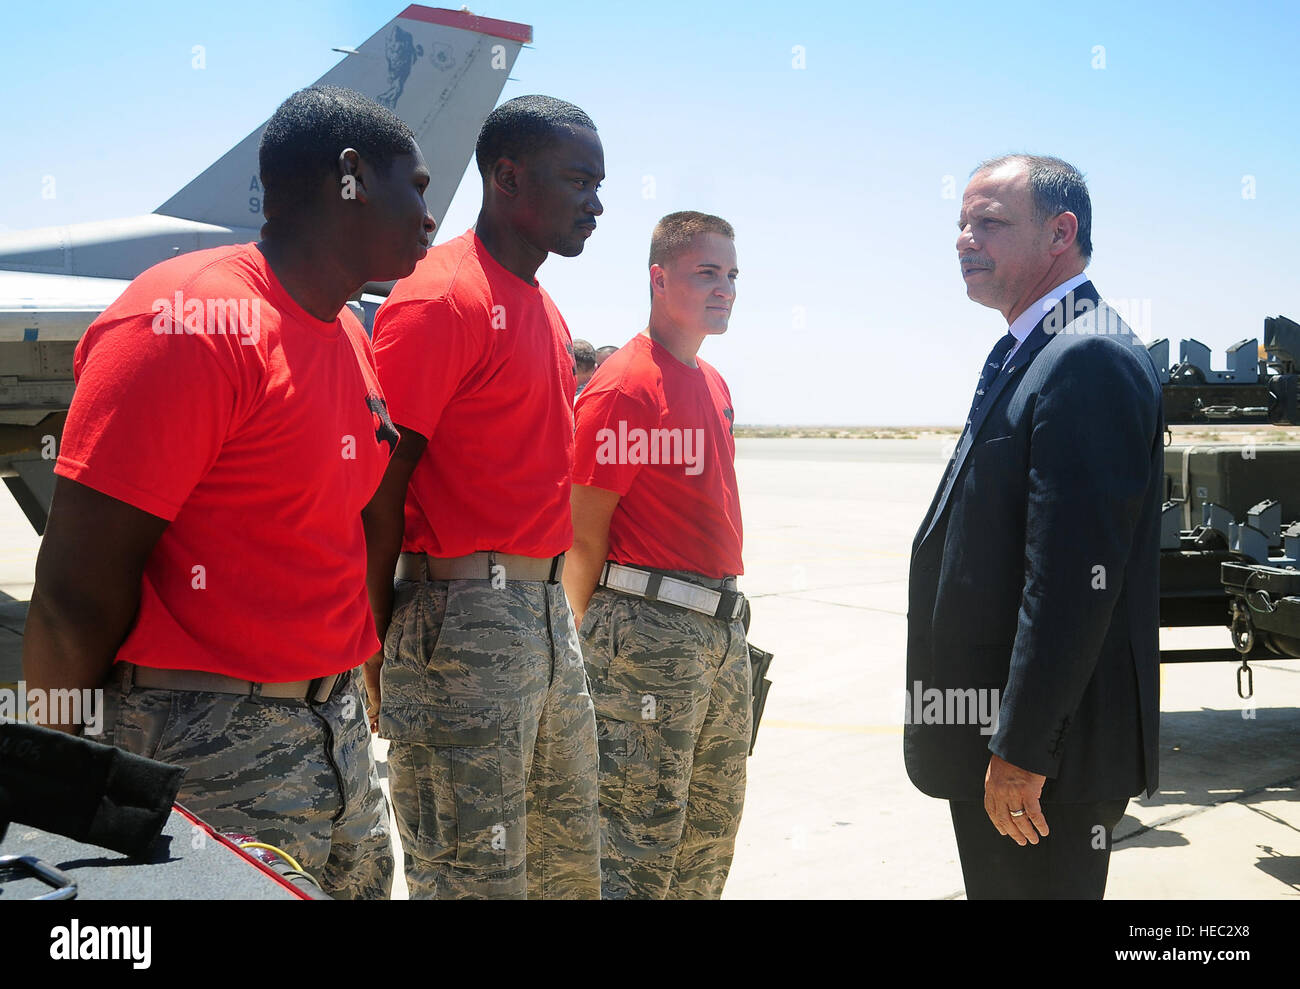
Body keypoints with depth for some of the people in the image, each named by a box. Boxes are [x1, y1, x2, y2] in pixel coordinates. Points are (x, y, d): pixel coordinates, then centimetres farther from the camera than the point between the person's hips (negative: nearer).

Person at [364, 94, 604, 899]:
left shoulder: (545, 312, 16)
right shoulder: (441, 301, -13)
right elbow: (380, 489, -16)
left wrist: (551, 600, 16)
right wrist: (382, 647, -16)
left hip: (547, 612, 9)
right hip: (466, 614, -9)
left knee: (572, 861, 18)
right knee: (474, 878, 0)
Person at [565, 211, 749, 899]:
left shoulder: (714, 384, 14)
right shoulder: (623, 387, -13)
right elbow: (584, 537, -12)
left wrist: (724, 614, 19)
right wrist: (589, 646, -9)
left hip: (722, 628, 9)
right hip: (650, 629, -9)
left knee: (714, 819, 18)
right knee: (641, 833, -2)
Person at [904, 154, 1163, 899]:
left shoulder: (1090, 359, -18)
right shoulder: (1025, 356, 15)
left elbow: (1074, 576, -24)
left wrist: (1021, 752, -23)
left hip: (1047, 756, -10)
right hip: (994, 733, 10)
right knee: (996, 888, 19)